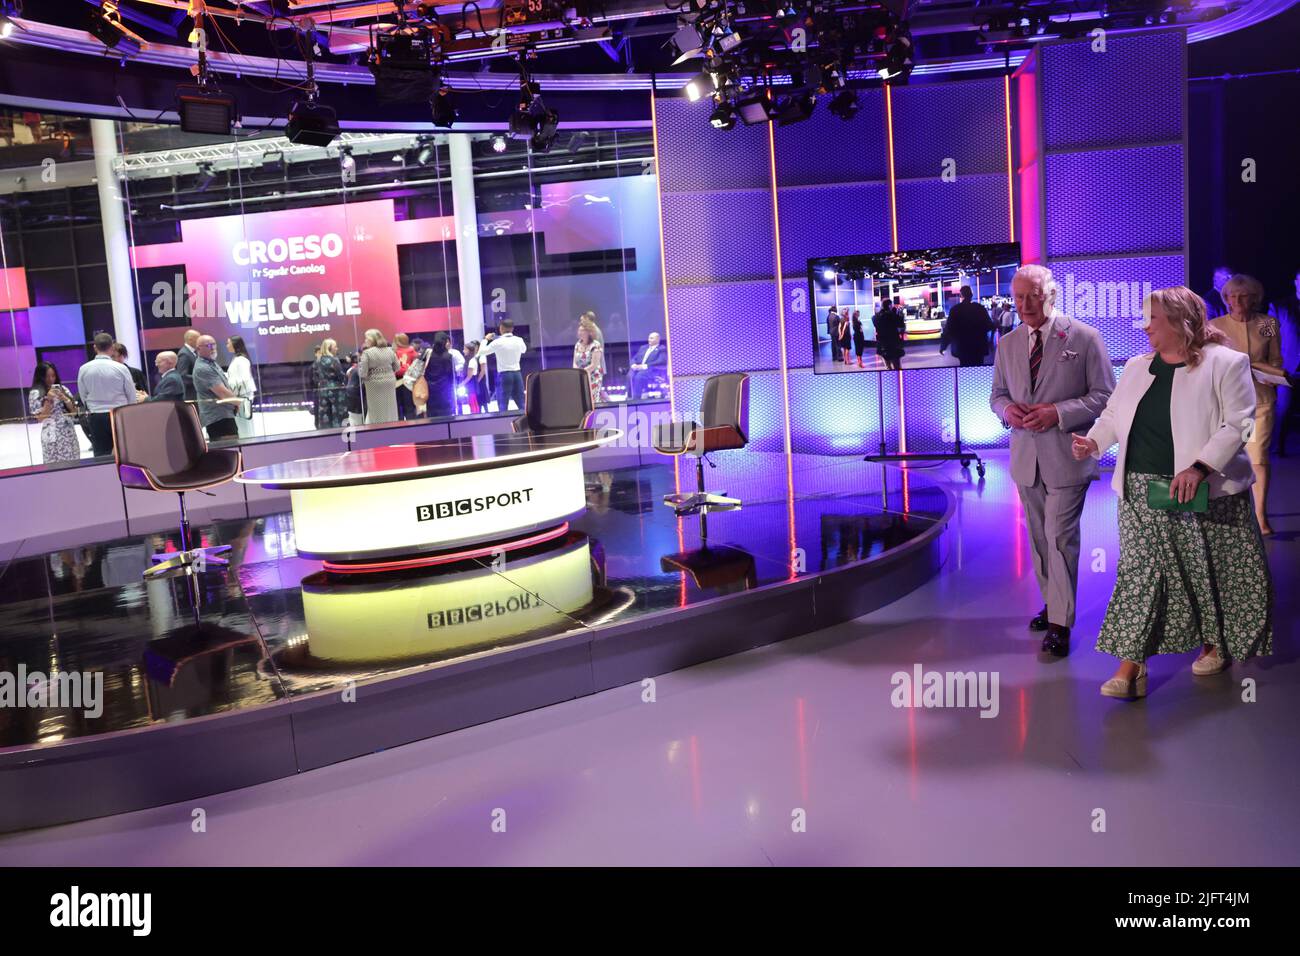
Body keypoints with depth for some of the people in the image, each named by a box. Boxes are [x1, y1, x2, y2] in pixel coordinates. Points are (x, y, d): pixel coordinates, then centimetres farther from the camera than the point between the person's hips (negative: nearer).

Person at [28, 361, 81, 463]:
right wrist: (48, 400, -15)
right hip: (52, 436, -4)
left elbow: (74, 411, 8)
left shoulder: (62, 389, 9)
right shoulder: (35, 393, -3)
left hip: (69, 433, 4)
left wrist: (65, 399, -9)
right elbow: (40, 418, -7)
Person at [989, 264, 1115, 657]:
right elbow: (997, 393, 17)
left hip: (1066, 455, -5)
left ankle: (1060, 623, 0)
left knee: (1060, 538, -7)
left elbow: (1104, 395, -6)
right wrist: (1007, 408, -7)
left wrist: (1058, 413, -19)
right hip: (1025, 456, 5)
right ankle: (1052, 604, 29)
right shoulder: (1007, 345, 8)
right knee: (1039, 538, 14)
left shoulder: (1084, 338, -6)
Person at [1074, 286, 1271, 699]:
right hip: (1142, 492, 4)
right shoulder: (1137, 367, 11)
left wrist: (1199, 467, -24)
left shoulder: (1225, 363, -6)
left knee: (1210, 570, 7)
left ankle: (1216, 642, 30)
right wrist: (1093, 442, -1)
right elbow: (1114, 414, 19)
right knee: (1139, 572, 0)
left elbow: (1236, 424, -13)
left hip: (1204, 491, -4)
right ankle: (1132, 663, 0)